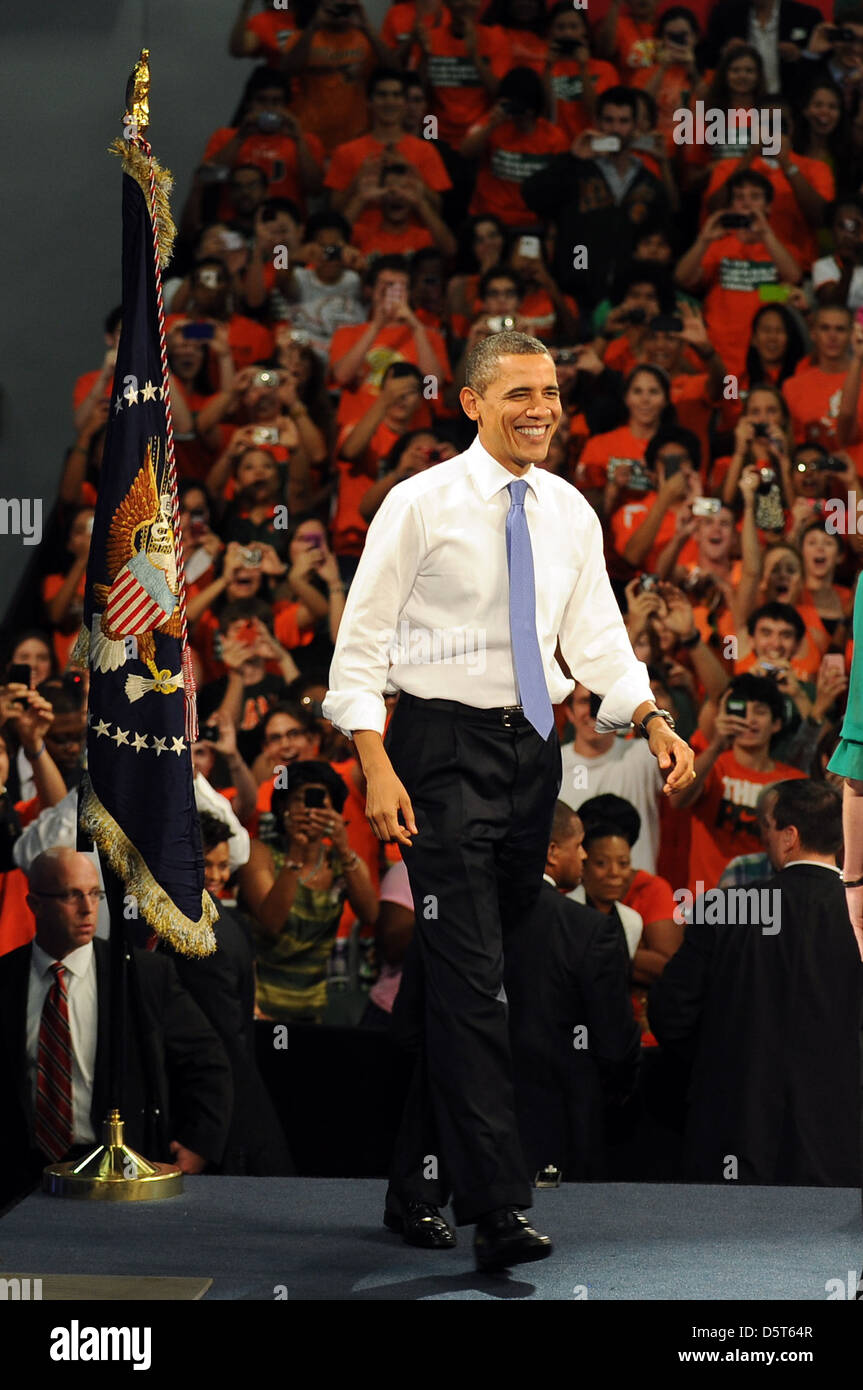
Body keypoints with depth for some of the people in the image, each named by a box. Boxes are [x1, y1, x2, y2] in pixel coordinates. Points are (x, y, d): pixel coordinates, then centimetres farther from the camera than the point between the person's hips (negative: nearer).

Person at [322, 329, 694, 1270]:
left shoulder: (572, 514, 10)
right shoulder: (422, 504, -5)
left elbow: (597, 639, 10)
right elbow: (361, 640, -6)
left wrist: (652, 719, -8)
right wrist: (377, 769, -16)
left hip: (531, 748, 5)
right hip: (443, 744, -5)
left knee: (449, 975, 13)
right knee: (470, 978, -12)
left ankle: (415, 1191, 24)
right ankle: (497, 1211, -15)